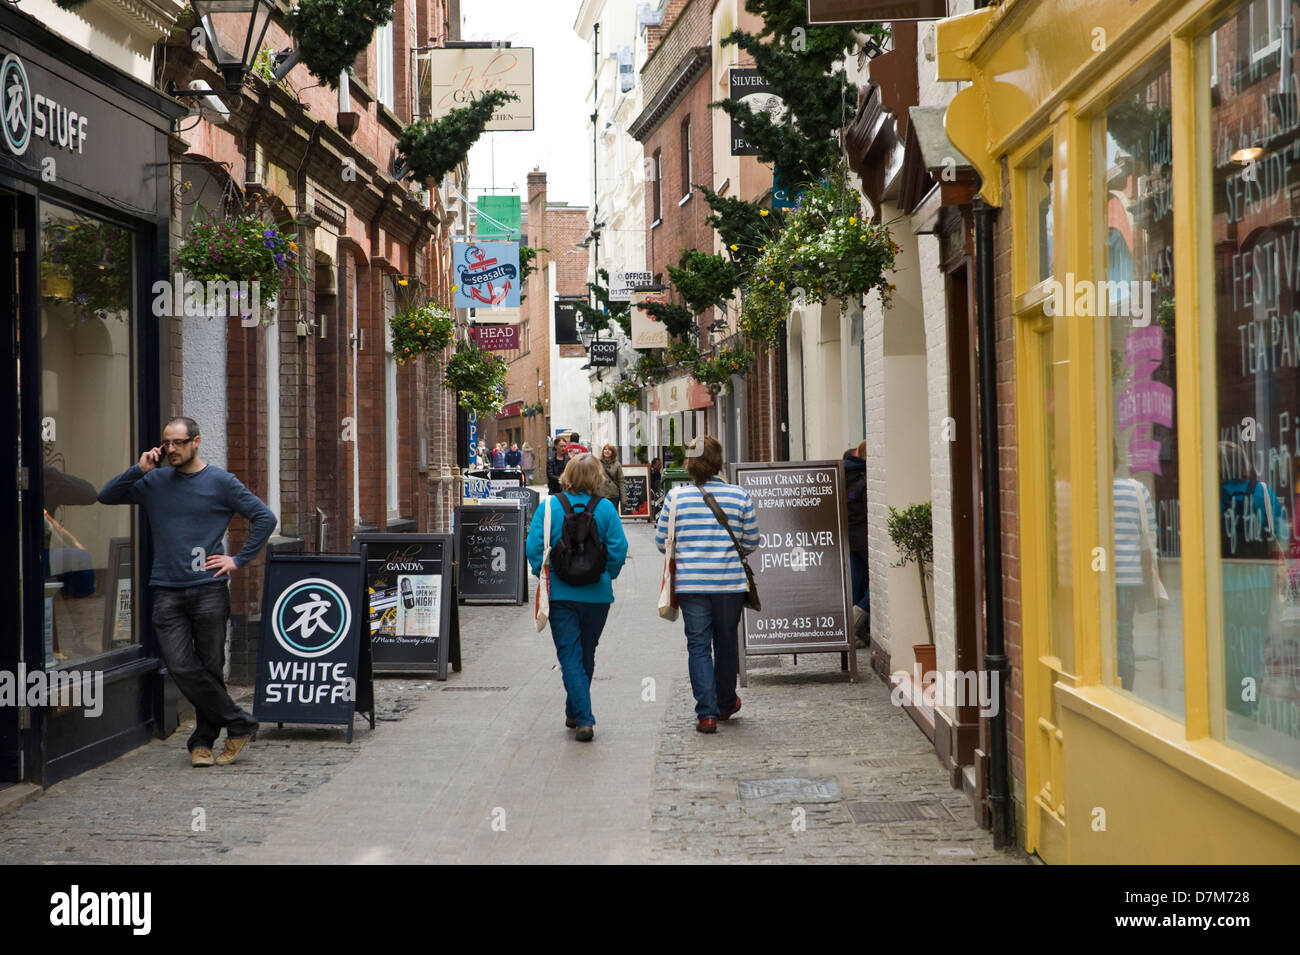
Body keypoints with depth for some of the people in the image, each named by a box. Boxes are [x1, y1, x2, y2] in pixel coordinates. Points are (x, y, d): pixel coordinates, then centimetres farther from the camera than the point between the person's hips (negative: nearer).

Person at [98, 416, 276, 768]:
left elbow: (265, 517, 3)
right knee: (182, 669, -9)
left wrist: (239, 560, -2)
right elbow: (106, 497, 10)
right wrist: (139, 469, -2)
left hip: (209, 590, -2)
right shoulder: (155, 481, 11)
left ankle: (203, 741, 19)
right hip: (166, 591, 2)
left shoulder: (220, 482, 2)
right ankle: (239, 724, 4)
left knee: (209, 669, 3)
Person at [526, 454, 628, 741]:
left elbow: (534, 547, -8)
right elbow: (618, 548, -7)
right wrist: (607, 576, 9)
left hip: (560, 594, -1)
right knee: (587, 654, 18)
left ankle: (584, 719, -10)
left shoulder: (549, 507, -4)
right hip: (597, 594, 1)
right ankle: (575, 712, 32)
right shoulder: (606, 508, -4)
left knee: (570, 656, 1)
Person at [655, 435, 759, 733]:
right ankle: (725, 703, 34)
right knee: (726, 643, 17)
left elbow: (661, 541, 3)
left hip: (690, 583, -1)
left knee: (698, 646, 5)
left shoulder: (676, 497, -4)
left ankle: (706, 712, -2)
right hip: (730, 584, 1)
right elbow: (751, 543, 2)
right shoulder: (740, 496, -3)